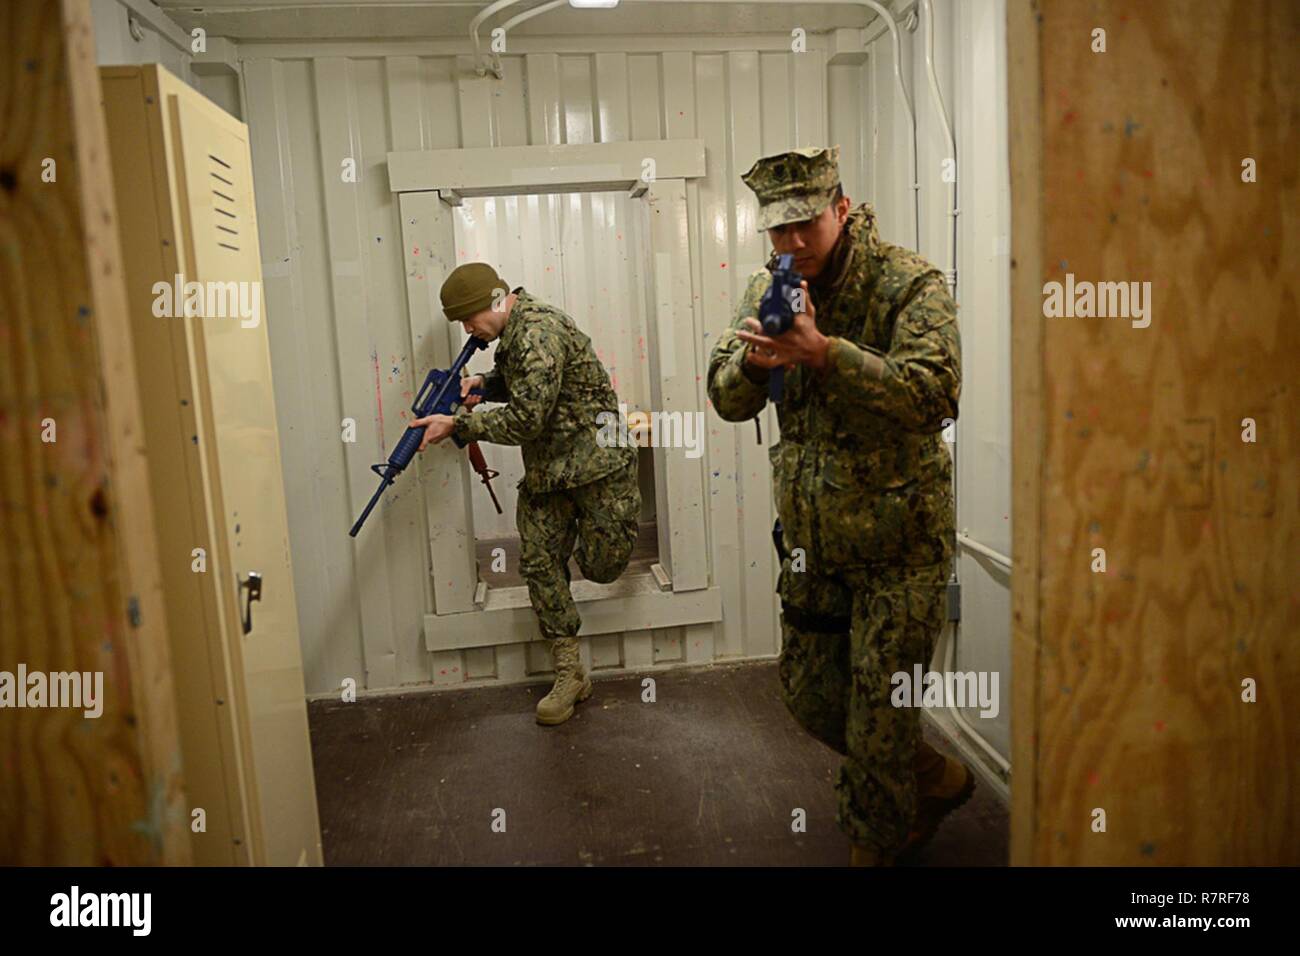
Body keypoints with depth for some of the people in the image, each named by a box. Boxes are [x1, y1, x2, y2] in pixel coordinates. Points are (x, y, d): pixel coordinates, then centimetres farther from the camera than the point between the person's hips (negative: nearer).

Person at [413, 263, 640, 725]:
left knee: (600, 568, -1)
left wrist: (457, 423, -19)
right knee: (538, 562, 1)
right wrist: (482, 383, 4)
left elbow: (525, 420, -26)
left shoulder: (538, 332, -23)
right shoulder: (512, 331, 8)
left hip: (595, 461, -9)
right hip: (546, 469, 9)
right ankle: (570, 675, 10)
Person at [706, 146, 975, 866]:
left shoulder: (910, 284, -12)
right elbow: (726, 398, 2)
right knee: (809, 695, 16)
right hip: (810, 536, 7)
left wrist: (824, 352, -34)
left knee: (877, 713, 4)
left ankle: (875, 846, 31)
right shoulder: (768, 289, 6)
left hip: (898, 541, -6)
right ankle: (936, 781, 42)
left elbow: (934, 394, -26)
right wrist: (754, 359, -21)